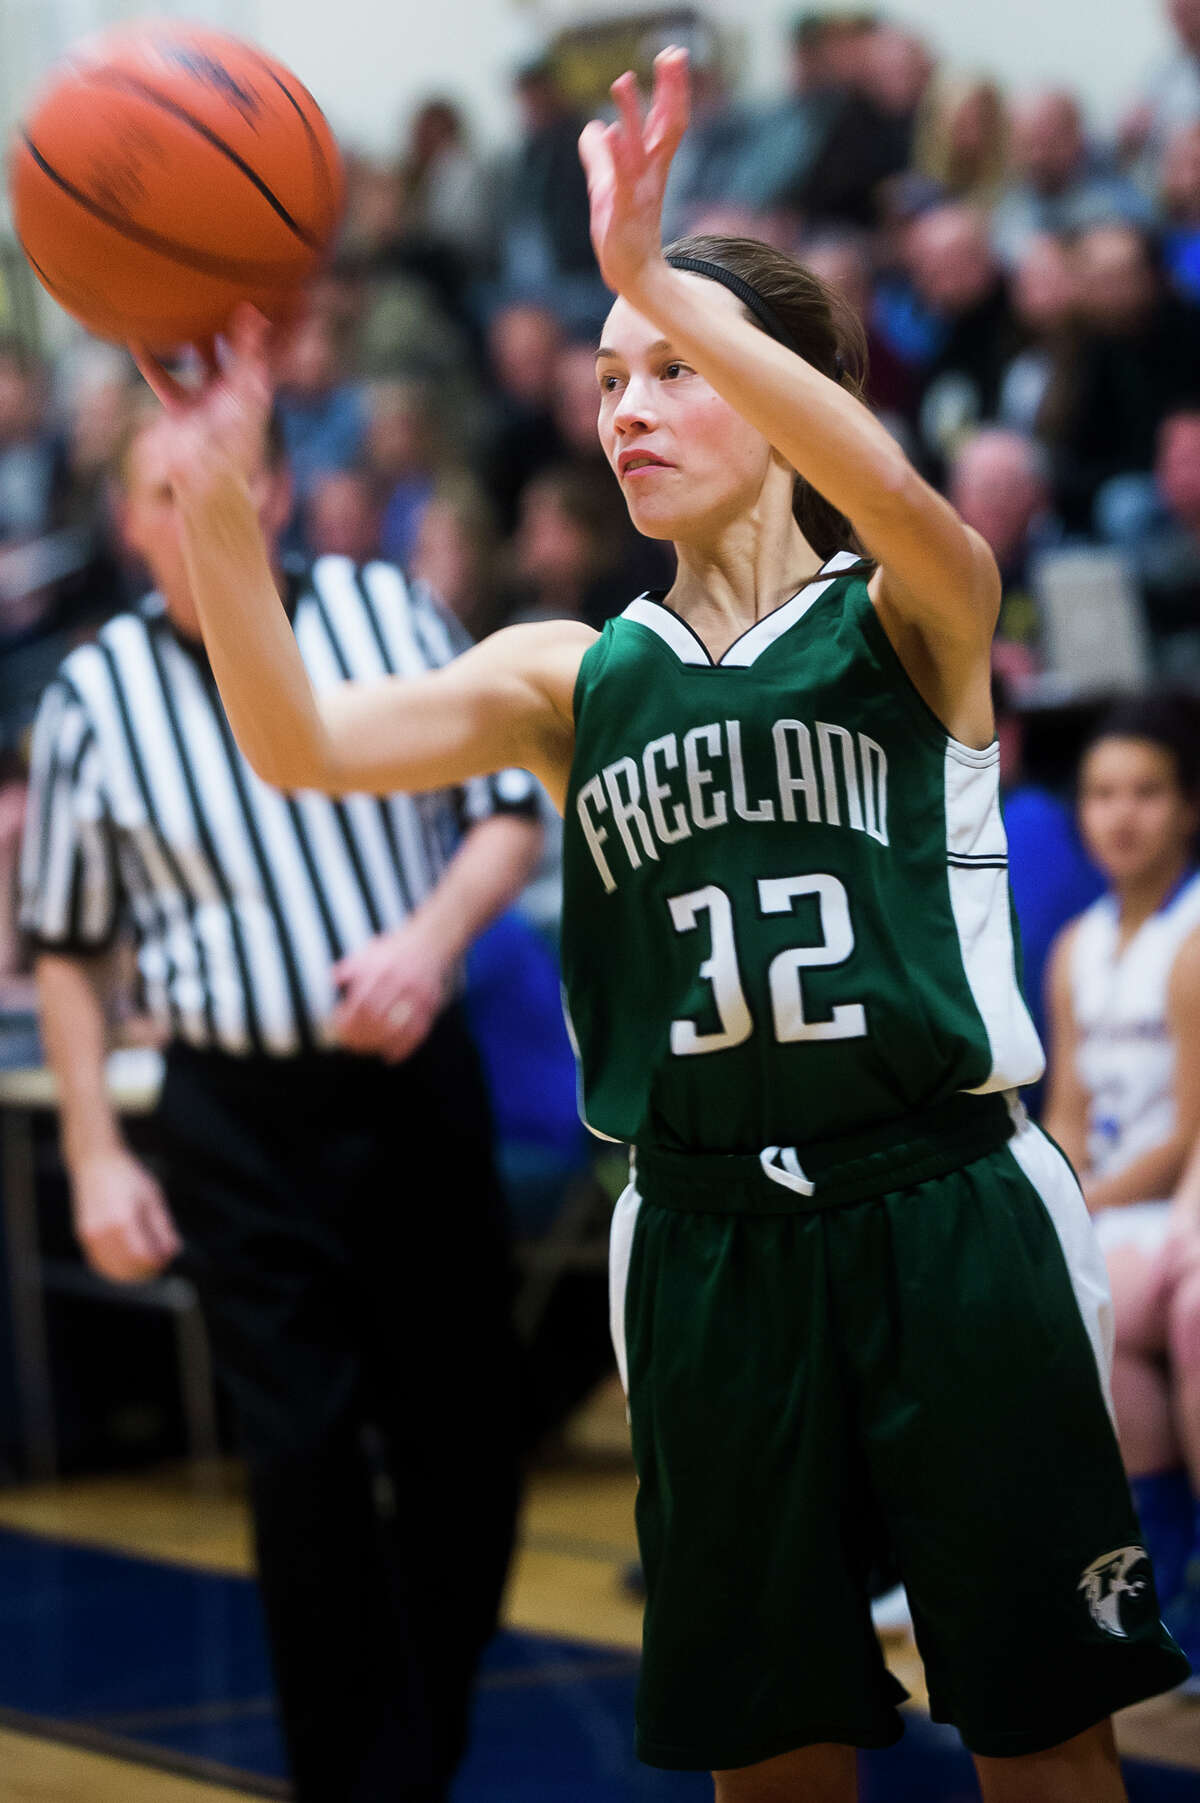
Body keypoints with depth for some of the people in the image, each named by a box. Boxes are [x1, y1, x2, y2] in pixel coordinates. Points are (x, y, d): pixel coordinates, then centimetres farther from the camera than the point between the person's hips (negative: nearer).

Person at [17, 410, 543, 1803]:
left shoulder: (383, 614, 0)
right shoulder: (94, 698, -1)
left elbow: (507, 811, 3)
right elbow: (65, 948, 6)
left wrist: (433, 935, -16)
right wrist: (94, 1156, 2)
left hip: (419, 1078, 1)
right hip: (238, 1114, -1)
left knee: (460, 1430, 7)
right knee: (304, 1462, -5)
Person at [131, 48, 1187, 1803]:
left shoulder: (909, 620, 0)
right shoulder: (579, 676, 8)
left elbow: (894, 493, -25)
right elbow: (301, 745, -6)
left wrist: (653, 275, -36)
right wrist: (216, 492, -22)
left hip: (947, 1216, -3)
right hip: (711, 1242, 3)